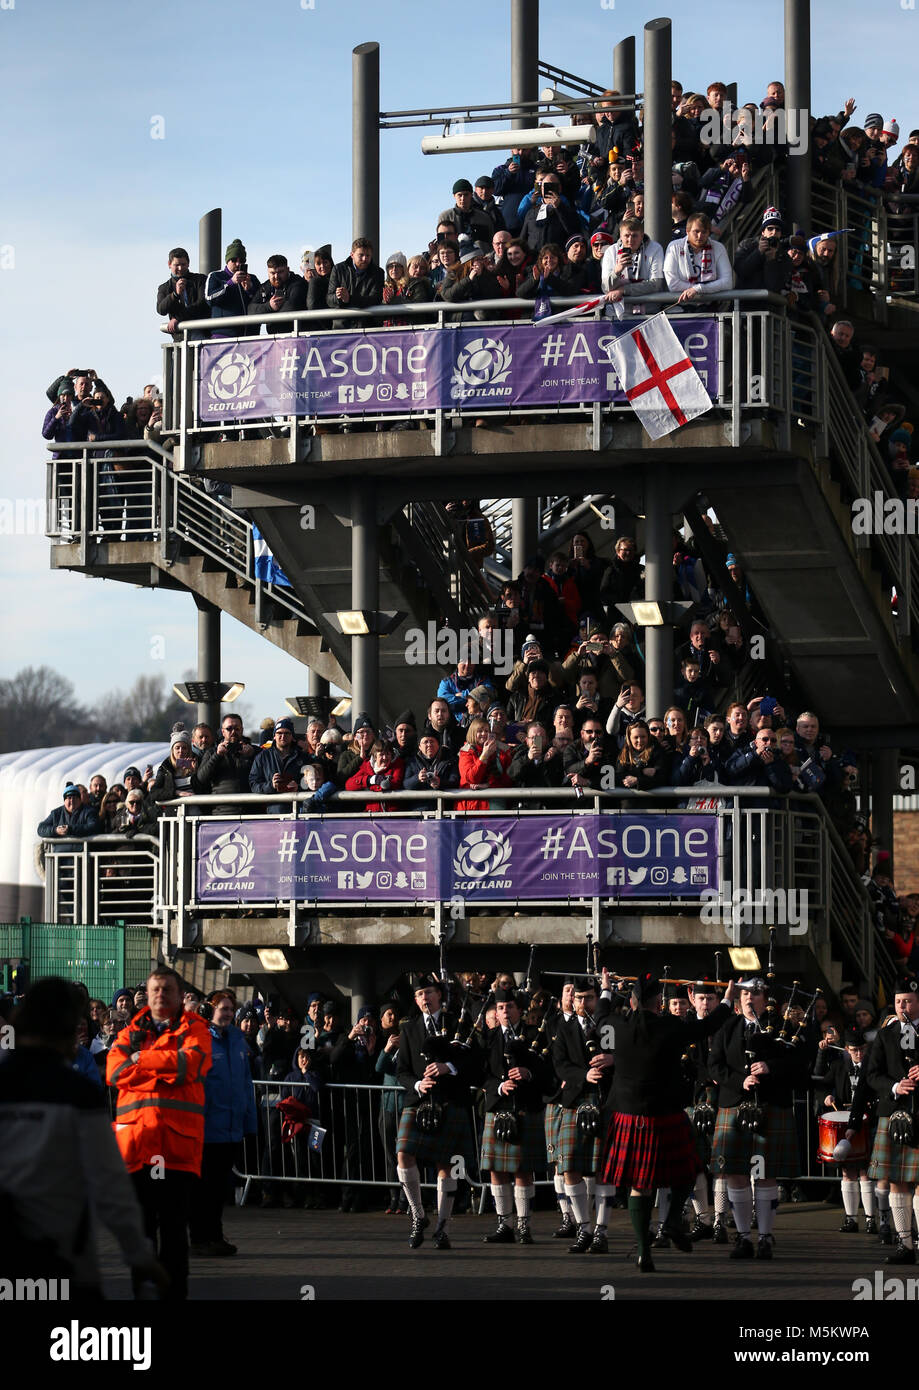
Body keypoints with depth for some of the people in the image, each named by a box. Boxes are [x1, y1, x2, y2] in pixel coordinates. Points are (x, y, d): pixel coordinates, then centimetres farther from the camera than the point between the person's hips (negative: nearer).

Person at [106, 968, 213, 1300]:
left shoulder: (194, 1029, 10)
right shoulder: (131, 1032, 17)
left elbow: (192, 1061, -10)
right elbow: (115, 1071, -1)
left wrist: (143, 1060, -3)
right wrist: (167, 1069, -8)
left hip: (178, 1138, -2)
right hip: (136, 1135, 2)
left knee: (174, 1224, 0)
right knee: (140, 1222, 4)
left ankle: (175, 1293, 5)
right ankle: (143, 1291, 11)